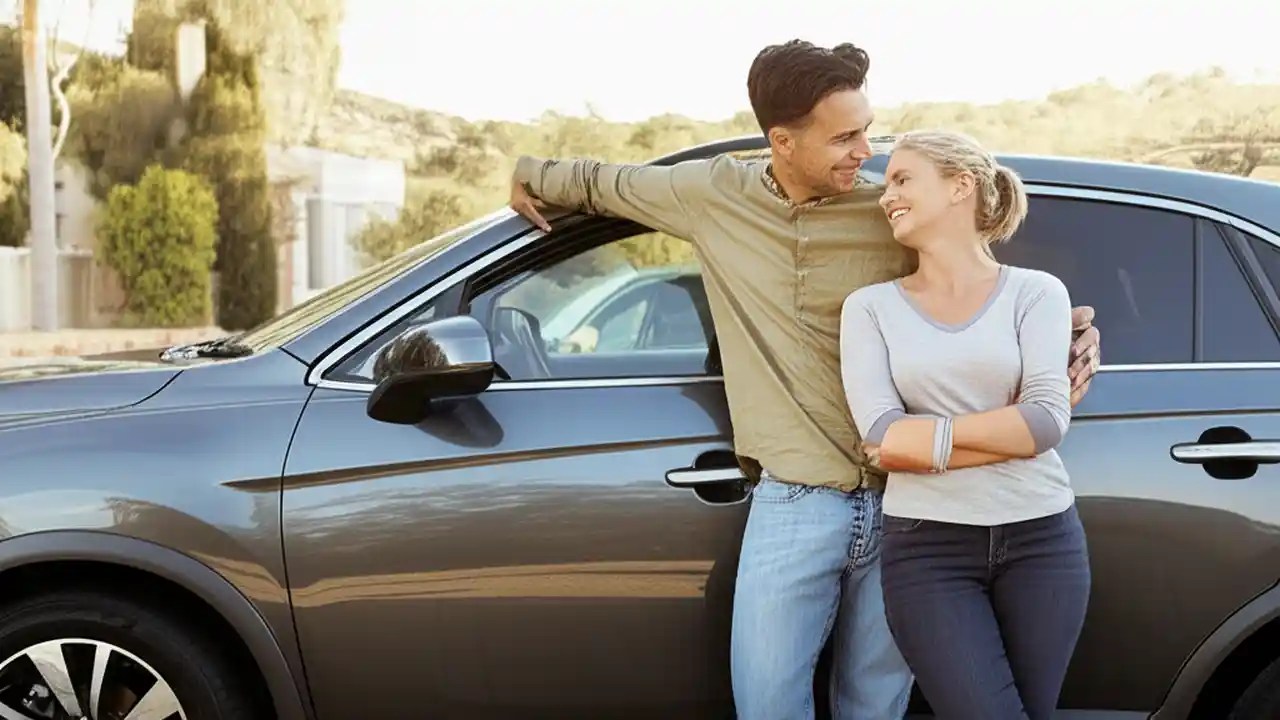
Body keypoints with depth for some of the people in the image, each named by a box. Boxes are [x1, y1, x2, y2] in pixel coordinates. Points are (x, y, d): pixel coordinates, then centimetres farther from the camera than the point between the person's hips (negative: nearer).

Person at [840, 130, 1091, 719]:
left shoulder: (1035, 292, 3)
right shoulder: (871, 306, 4)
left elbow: (1048, 420, -10)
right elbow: (881, 437, -9)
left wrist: (929, 436, -12)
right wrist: (1012, 431, -11)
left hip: (1040, 540, 1)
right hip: (926, 547, -1)